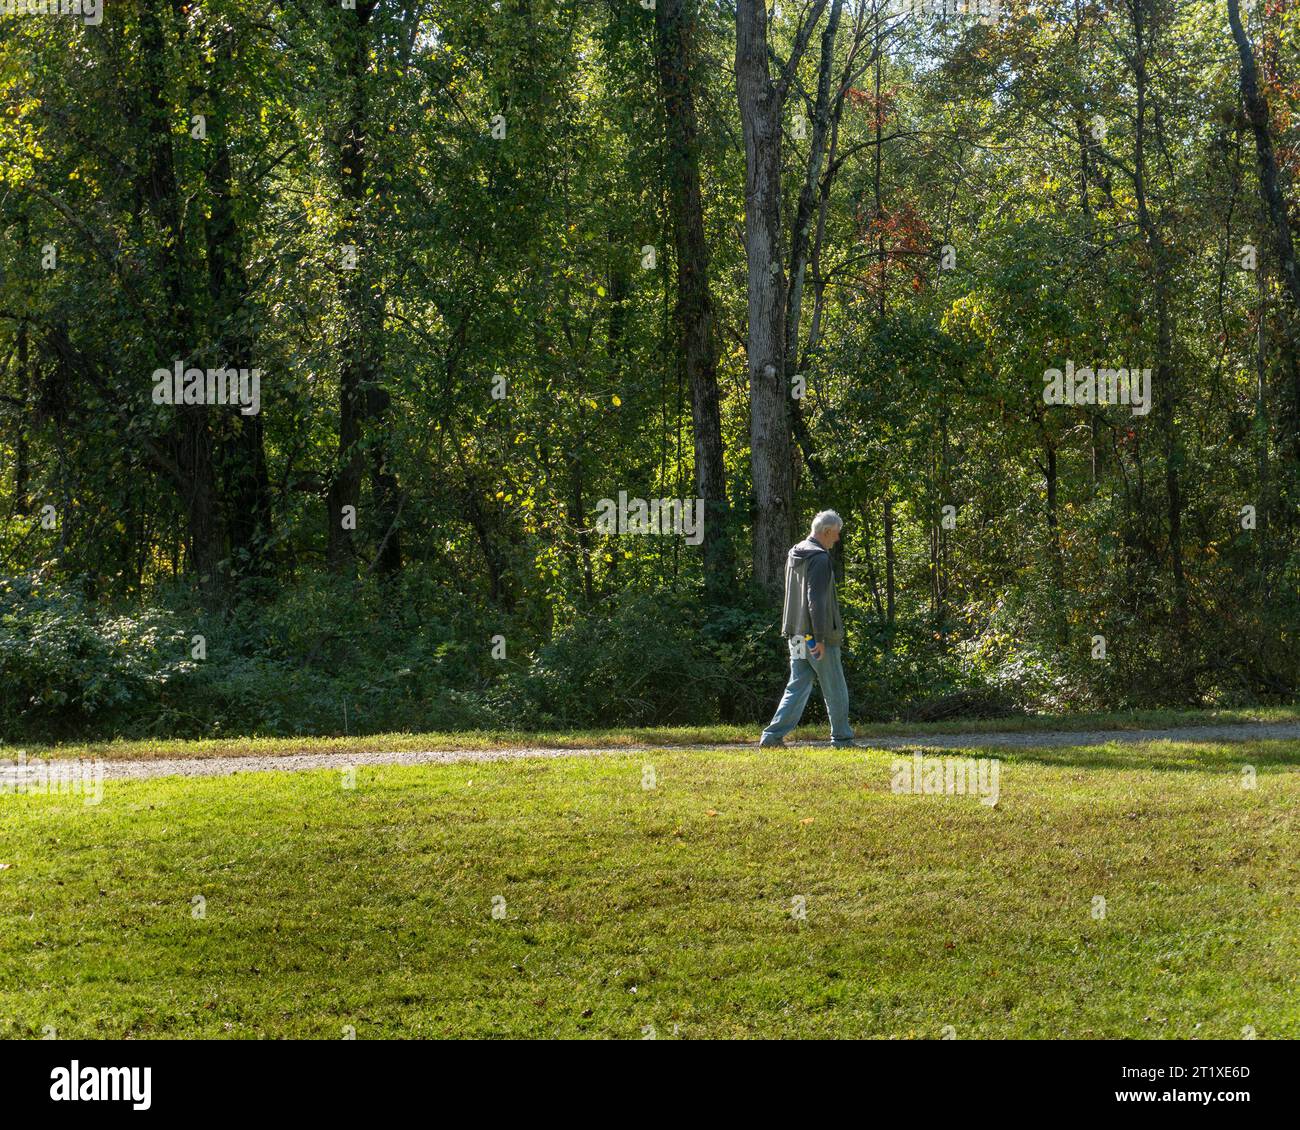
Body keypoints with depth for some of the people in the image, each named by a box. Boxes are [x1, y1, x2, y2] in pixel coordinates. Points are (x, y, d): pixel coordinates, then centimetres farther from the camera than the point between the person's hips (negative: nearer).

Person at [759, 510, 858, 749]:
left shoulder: (794, 555, 13)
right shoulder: (819, 558, -16)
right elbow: (817, 601, -21)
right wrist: (821, 638, -21)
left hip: (797, 636, 8)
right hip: (817, 637, -8)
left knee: (797, 688, 8)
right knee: (835, 690, 4)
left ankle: (772, 736, -1)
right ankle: (842, 739, 12)